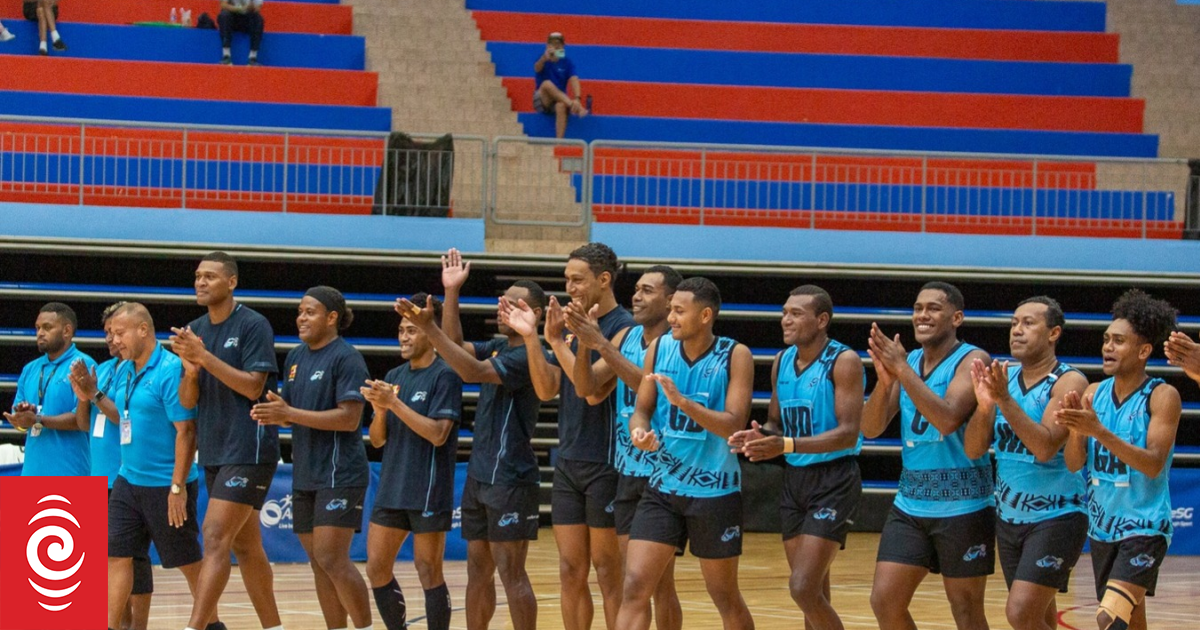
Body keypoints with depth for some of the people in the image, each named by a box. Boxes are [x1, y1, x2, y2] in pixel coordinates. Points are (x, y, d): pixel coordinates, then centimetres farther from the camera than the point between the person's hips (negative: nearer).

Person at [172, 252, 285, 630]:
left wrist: (204, 356, -22)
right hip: (214, 453, 8)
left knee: (216, 539, -15)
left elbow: (253, 386, -17)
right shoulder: (195, 330, 10)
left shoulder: (254, 325, -9)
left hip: (248, 451, -8)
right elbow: (188, 400, 9)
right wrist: (190, 370, -12)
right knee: (245, 547, 12)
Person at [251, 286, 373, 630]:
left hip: (338, 473, -8)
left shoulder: (346, 358, -11)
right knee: (318, 563, 8)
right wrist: (275, 412, -5)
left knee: (331, 559, -12)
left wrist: (290, 414, -22)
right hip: (305, 474, 8)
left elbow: (350, 418, -19)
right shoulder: (296, 357, 13)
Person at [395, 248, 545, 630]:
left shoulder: (527, 355, -15)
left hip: (509, 479, -9)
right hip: (479, 475, 9)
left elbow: (474, 371, -25)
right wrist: (451, 293, 1)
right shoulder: (498, 347, 14)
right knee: (478, 569, 11)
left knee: (511, 573, -8)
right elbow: (457, 346, 10)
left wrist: (428, 329, -30)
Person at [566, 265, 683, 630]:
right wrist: (584, 342, -13)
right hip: (627, 471, 6)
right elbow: (586, 388, 3)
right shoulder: (626, 337, 9)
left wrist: (601, 344, -29)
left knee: (659, 581, -2)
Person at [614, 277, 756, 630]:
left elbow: (733, 425, -17)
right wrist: (640, 431, -16)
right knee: (635, 586, -10)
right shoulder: (659, 349, 1)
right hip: (664, 488, 3)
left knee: (725, 597, 11)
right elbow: (642, 409, 7)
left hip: (715, 492, -3)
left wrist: (683, 402, -30)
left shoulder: (735, 356, -10)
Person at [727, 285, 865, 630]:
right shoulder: (781, 362, 8)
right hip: (794, 480, 7)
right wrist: (761, 437, -7)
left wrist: (787, 445, -31)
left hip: (834, 481, -7)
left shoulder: (844, 362, -13)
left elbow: (848, 434, -20)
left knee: (803, 588, -15)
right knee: (814, 594, 11)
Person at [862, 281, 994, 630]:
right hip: (910, 504, 6)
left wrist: (902, 371, -25)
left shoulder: (972, 360, -10)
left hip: (962, 506, -6)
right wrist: (884, 379, -16)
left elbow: (948, 419, -26)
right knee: (884, 601, 0)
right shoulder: (906, 362, 8)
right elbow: (871, 428, 2)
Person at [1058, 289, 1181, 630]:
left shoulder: (1162, 396, -12)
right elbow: (1074, 464, 0)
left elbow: (1154, 465, -22)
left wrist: (1100, 432, -32)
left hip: (1144, 527, -6)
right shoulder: (1094, 393, 3)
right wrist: (1077, 428, -21)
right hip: (1102, 526, 6)